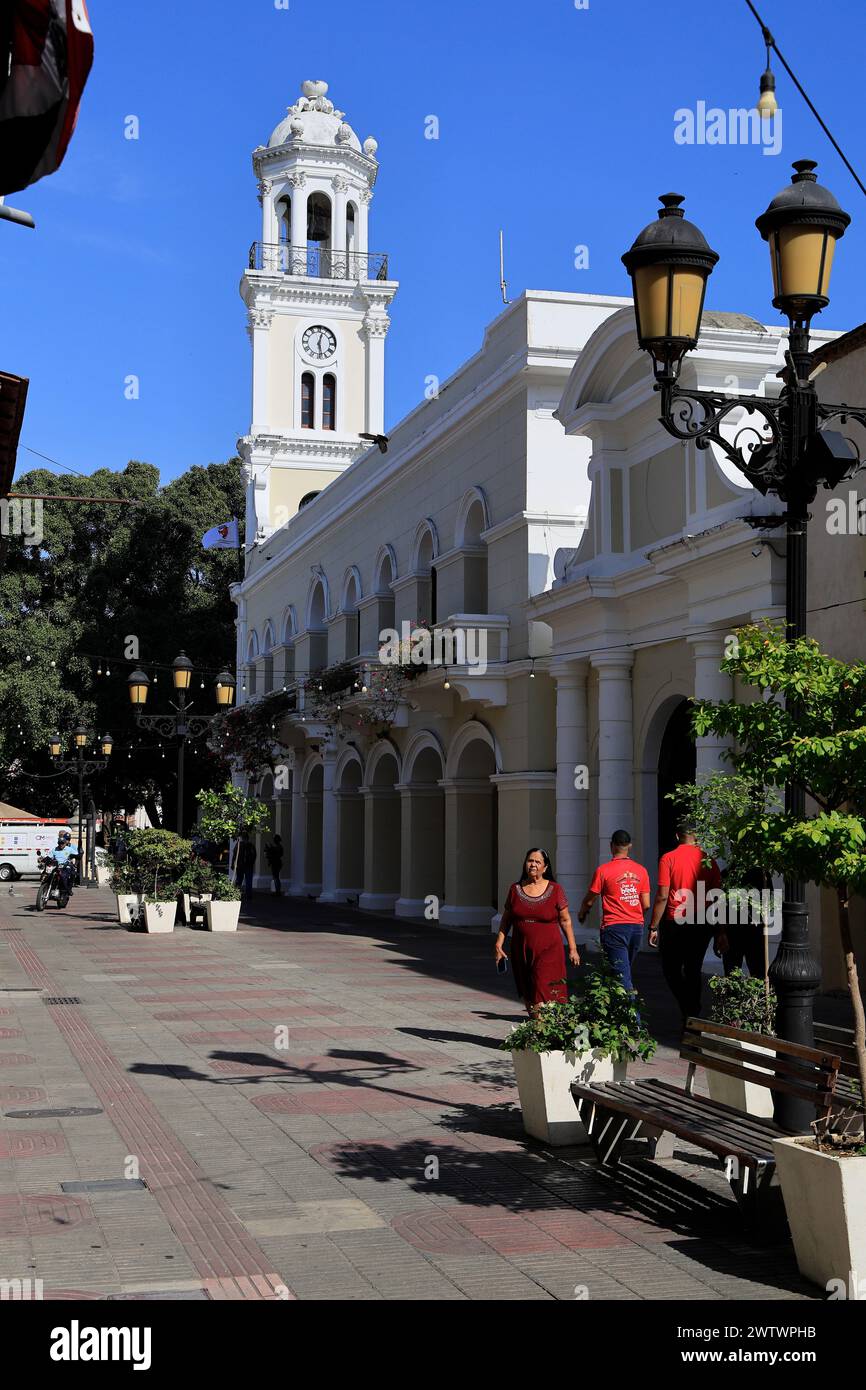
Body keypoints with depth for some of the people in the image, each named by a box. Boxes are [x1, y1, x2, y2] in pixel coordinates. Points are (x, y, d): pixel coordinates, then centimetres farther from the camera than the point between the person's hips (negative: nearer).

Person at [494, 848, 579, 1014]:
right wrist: (499, 944, 4)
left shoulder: (555, 889, 0)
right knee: (527, 995, 8)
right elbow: (506, 919, 12)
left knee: (543, 994, -14)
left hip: (548, 951, -4)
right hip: (521, 951, 4)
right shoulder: (516, 889, 7)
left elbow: (565, 920, 4)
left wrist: (572, 949, 3)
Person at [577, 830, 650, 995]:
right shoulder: (641, 870, 4)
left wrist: (582, 914, 20)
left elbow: (589, 900, -1)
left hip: (614, 927, -5)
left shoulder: (603, 870, -8)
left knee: (622, 976, -4)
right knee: (626, 970, 18)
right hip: (637, 926, 5)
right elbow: (646, 905, 5)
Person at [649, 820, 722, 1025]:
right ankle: (694, 1016, 14)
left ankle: (689, 1010, -8)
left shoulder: (668, 859, -6)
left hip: (676, 923, -3)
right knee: (694, 970, 14)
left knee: (671, 970, 10)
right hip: (702, 923, 3)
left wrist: (654, 927, -5)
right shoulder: (708, 860, 3)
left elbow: (662, 896, -10)